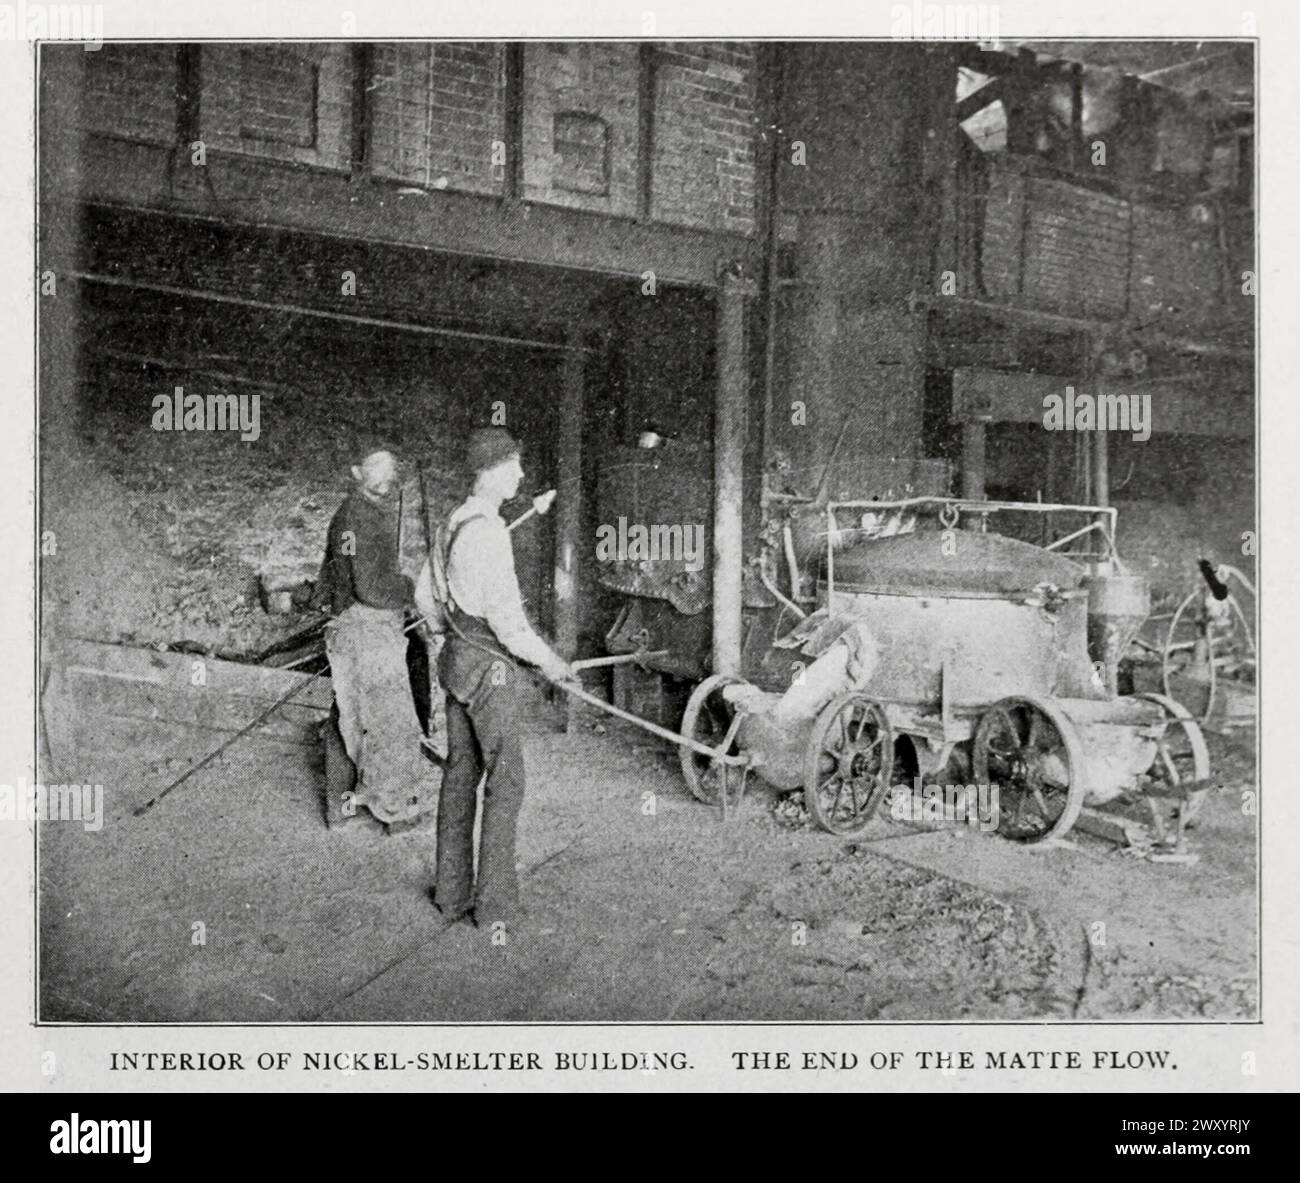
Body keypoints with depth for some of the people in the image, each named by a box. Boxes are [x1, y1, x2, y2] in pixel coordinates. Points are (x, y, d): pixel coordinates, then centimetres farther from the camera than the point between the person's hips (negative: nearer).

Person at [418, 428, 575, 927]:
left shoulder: (453, 522, 8)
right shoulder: (488, 531, -21)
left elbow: (424, 596, 16)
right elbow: (506, 619, -21)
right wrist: (548, 660, -8)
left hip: (457, 657, 9)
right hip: (489, 666, -9)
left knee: (460, 771, 15)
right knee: (505, 778, 1)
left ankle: (452, 891, 25)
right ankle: (494, 903, 8)